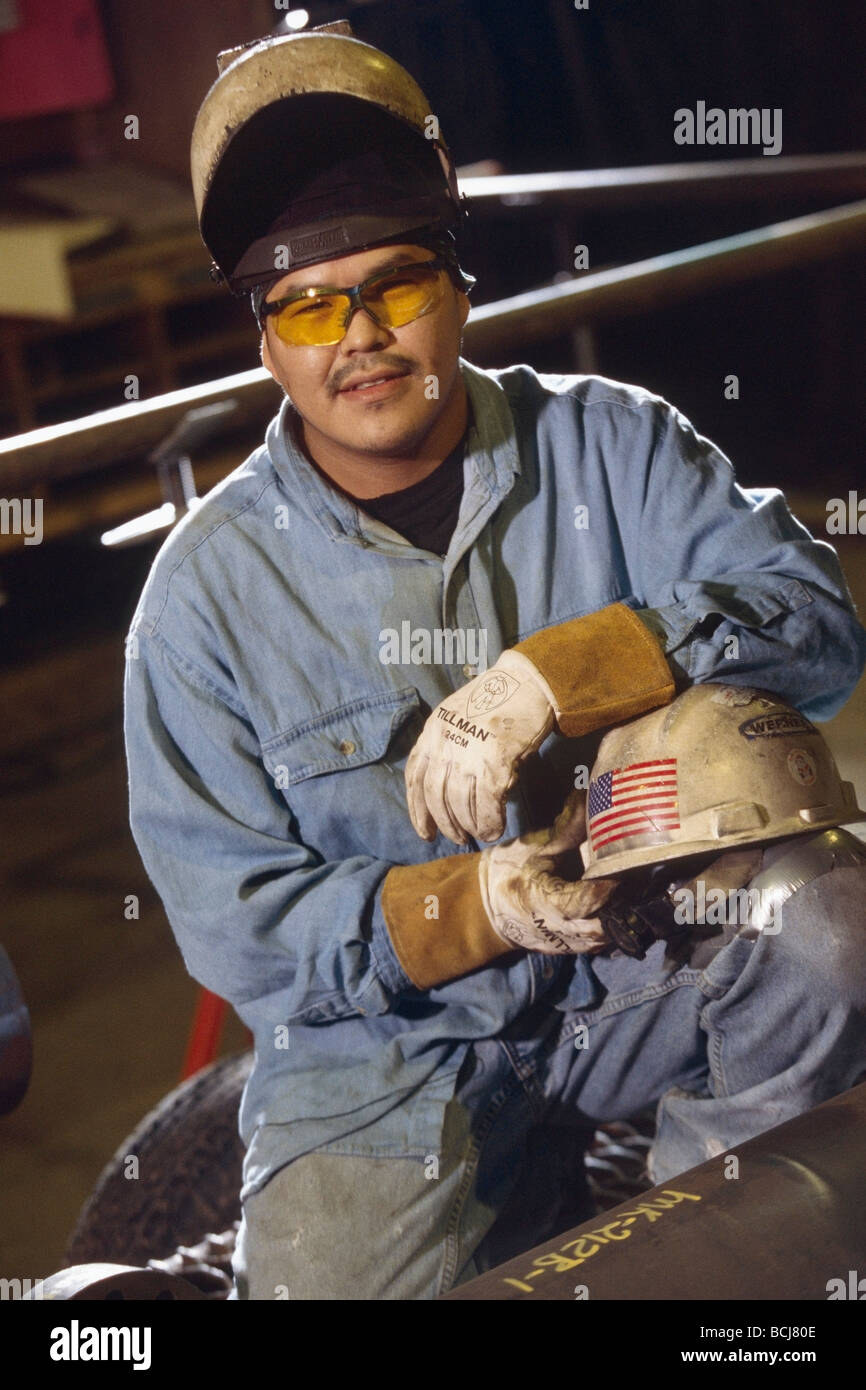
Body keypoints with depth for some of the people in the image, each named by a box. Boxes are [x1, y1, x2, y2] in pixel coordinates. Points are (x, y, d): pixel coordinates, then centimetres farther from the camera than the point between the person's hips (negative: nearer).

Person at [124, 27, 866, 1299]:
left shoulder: (609, 444, 2)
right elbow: (231, 920, -4)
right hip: (385, 1061, -1)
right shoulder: (209, 585, -1)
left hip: (654, 974, 1)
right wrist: (467, 907, -21)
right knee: (322, 1271, -25)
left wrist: (553, 681, -26)